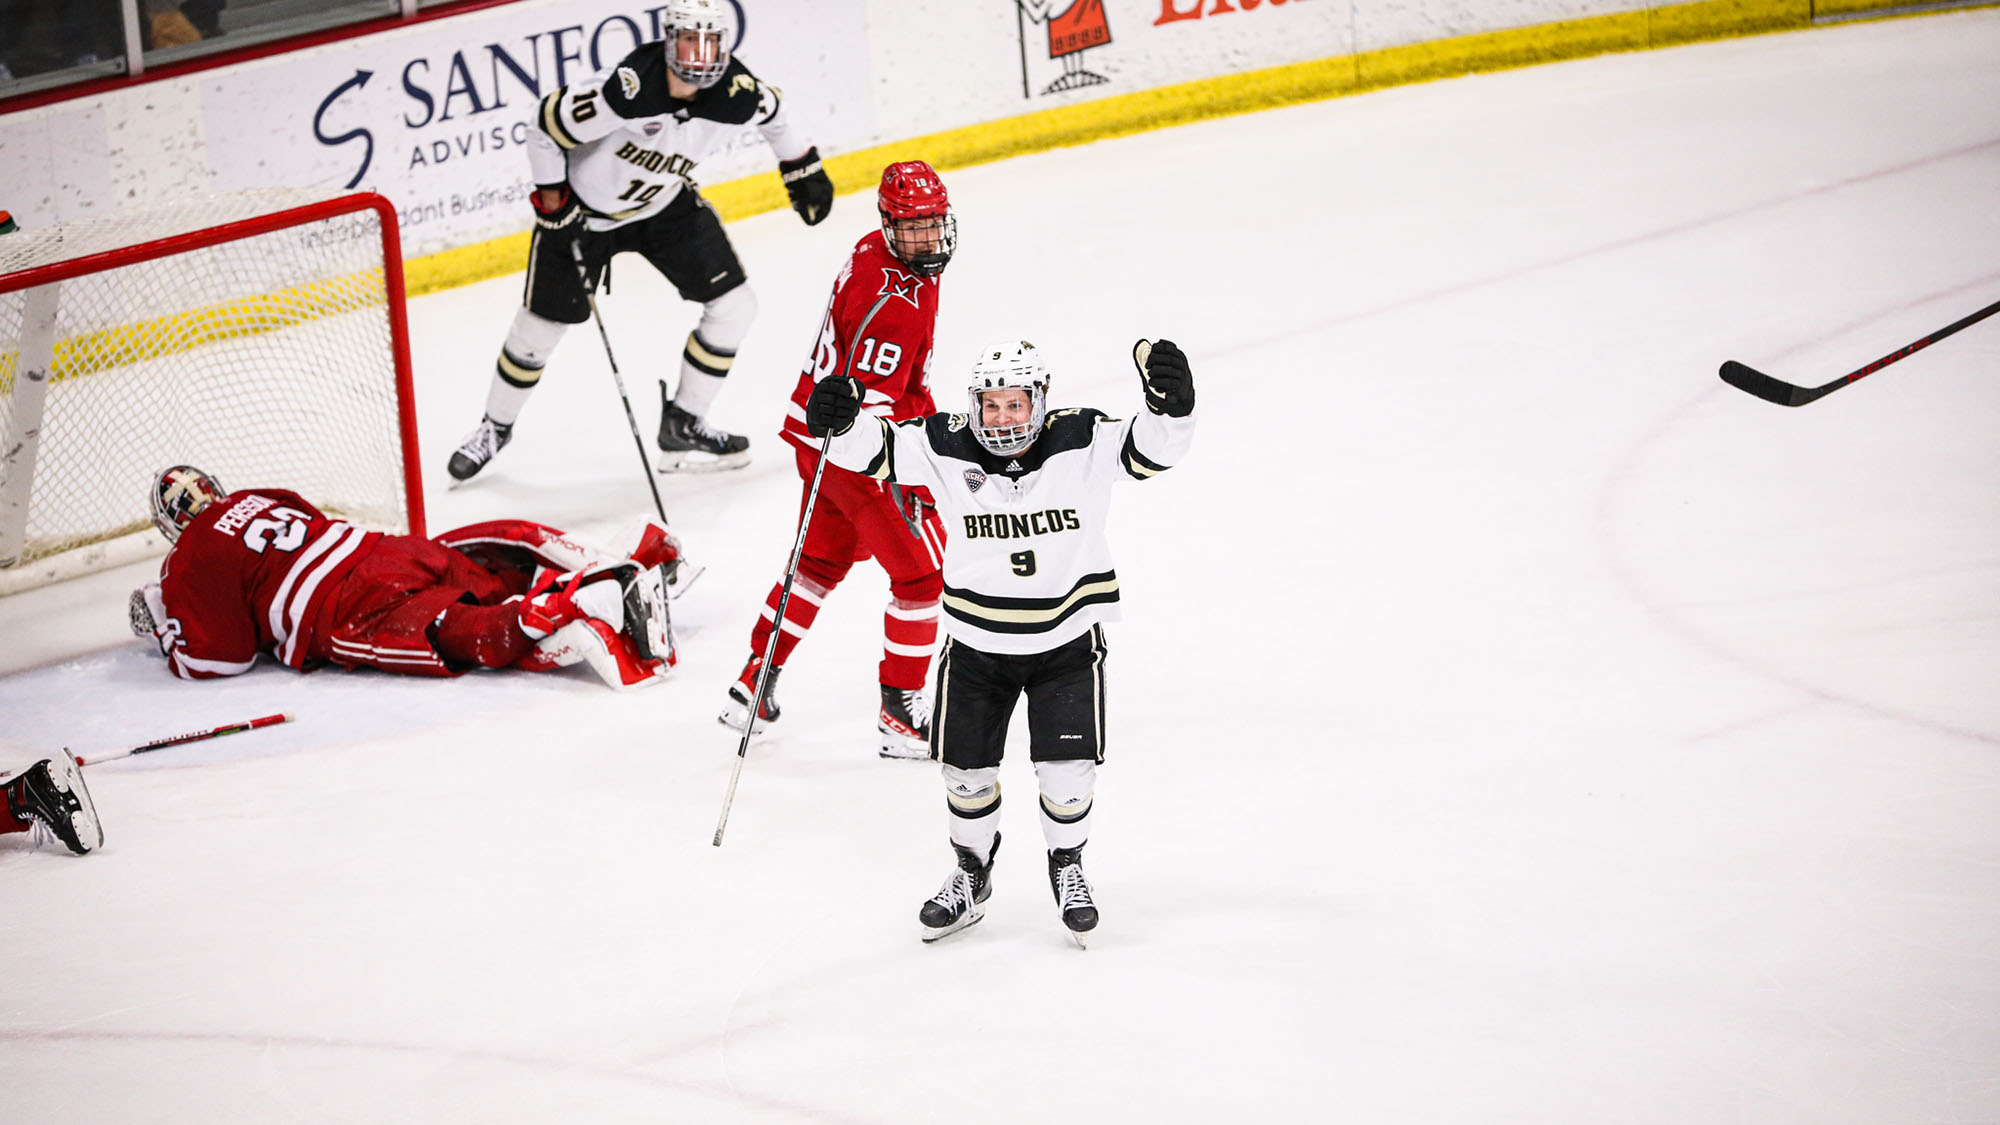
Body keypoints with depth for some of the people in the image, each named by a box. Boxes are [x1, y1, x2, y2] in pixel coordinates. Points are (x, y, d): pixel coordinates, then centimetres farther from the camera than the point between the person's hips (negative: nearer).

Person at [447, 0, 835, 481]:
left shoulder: (741, 96, -21)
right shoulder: (625, 89, -36)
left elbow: (774, 114, 5)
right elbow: (546, 129, -24)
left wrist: (802, 170, 14)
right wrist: (553, 205, -18)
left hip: (666, 206, 4)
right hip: (582, 207, -4)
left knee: (734, 306, -4)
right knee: (541, 323, 5)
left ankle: (683, 425, 11)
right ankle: (496, 426, 30)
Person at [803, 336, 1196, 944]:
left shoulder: (1081, 442, -16)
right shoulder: (946, 448, -13)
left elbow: (1150, 449, -26)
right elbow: (872, 451, -11)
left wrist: (1169, 406, -47)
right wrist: (838, 424, -34)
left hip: (1067, 637, -2)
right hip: (977, 642, 2)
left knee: (1067, 771, -3)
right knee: (966, 769, 9)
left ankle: (1067, 867, 26)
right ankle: (972, 871, 35)